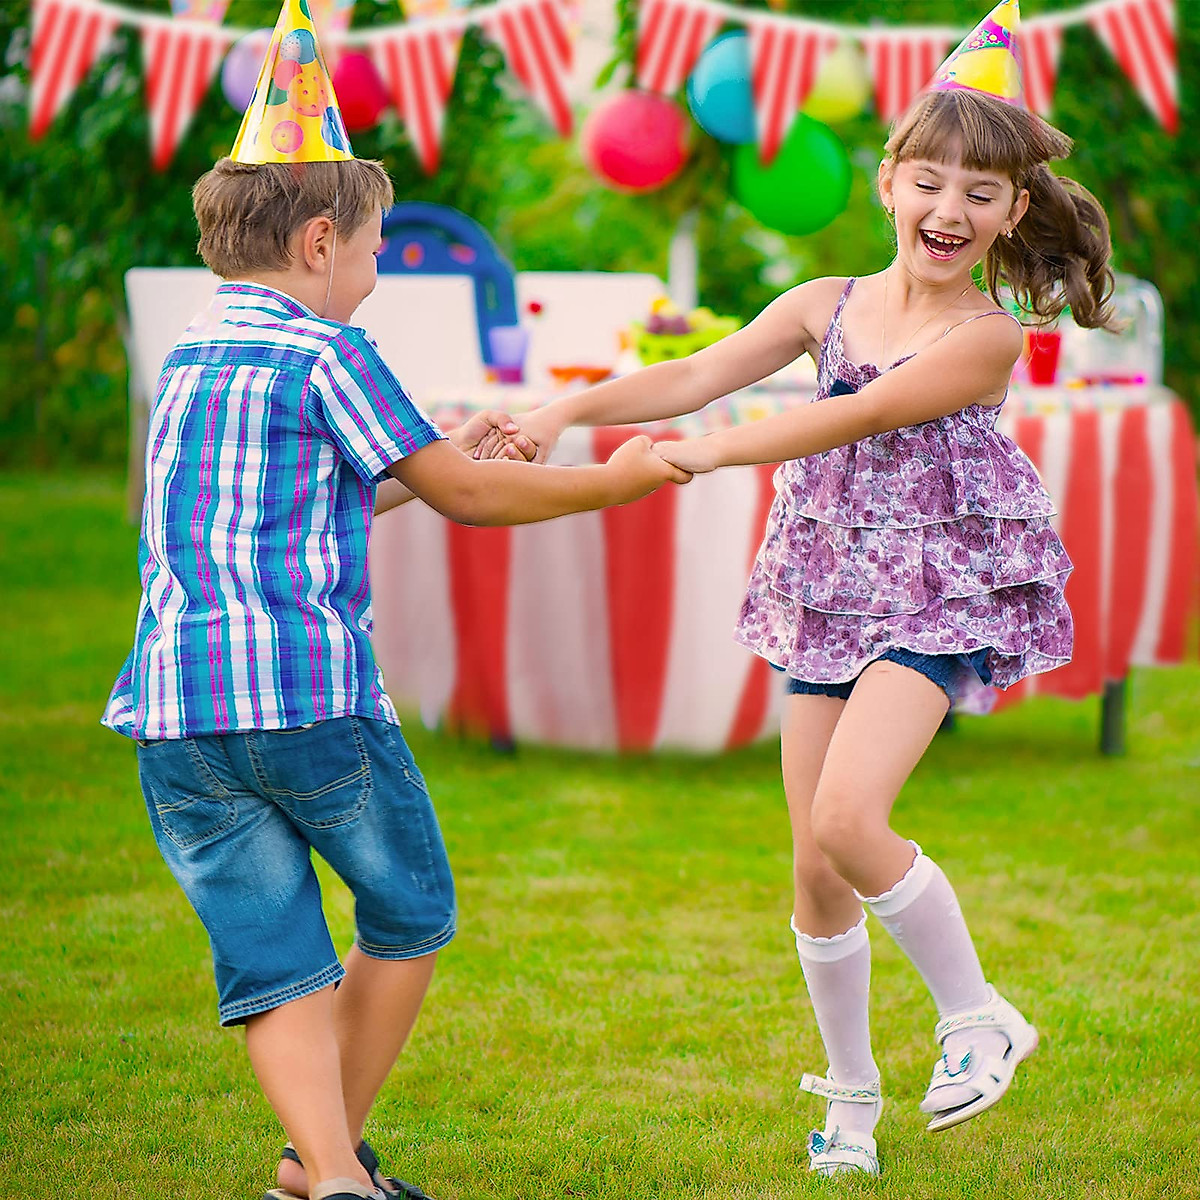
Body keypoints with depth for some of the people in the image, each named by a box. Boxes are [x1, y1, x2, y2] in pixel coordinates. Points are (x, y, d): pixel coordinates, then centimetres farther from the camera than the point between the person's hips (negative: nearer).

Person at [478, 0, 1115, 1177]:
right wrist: (571, 408, -14)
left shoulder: (988, 338, -11)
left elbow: (856, 419, -19)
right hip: (832, 598, 5)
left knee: (847, 819, -25)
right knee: (815, 870, 6)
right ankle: (850, 1091, 25)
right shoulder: (829, 305, 5)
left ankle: (976, 1014, -2)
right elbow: (697, 375, -1)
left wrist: (719, 450, -22)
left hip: (939, 601, -5)